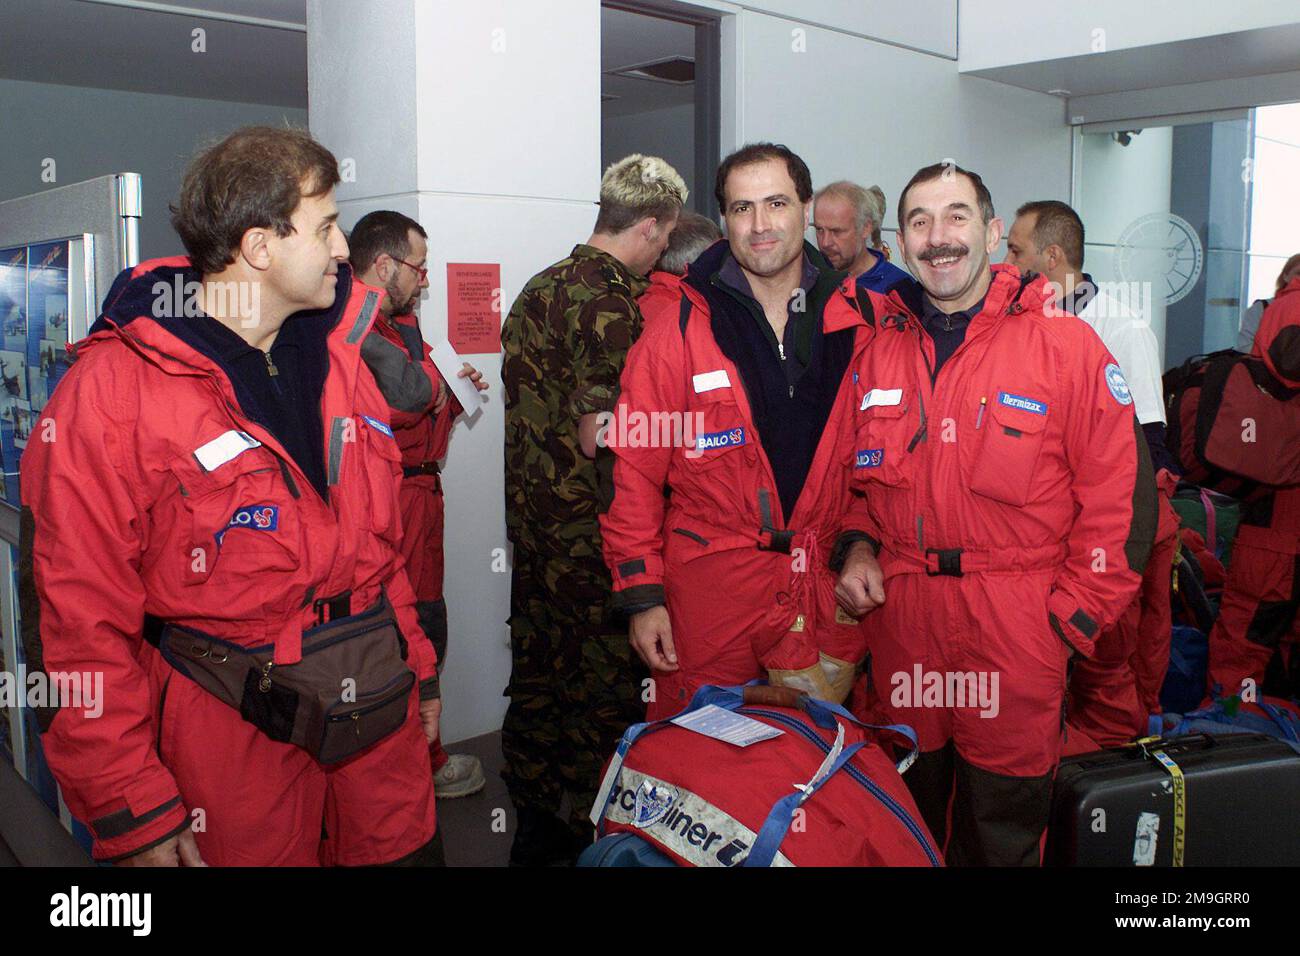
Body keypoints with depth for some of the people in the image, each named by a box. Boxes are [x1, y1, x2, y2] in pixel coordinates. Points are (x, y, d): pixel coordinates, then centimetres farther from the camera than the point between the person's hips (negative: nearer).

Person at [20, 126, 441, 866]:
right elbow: (78, 625, -14)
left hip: (381, 709, 6)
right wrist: (133, 816, -13)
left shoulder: (336, 353, 7)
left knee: (406, 850, 16)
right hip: (231, 732, -5)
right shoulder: (112, 391, -14)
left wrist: (418, 665, 16)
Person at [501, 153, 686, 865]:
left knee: (538, 671, 17)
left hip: (531, 518, 9)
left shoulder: (539, 287, 11)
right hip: (590, 534, -9)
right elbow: (598, 438, -22)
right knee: (604, 683, 4)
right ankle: (594, 832, 17)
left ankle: (533, 827, 31)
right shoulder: (609, 305, -17)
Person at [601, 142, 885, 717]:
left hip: (827, 591, 3)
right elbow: (635, 469, -5)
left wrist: (857, 541, -5)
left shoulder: (854, 323, 3)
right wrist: (641, 593, -8)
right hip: (707, 590, -2)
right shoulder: (677, 328, -5)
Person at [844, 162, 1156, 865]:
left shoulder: (1065, 345, -5)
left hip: (1017, 628, -3)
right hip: (900, 621, 3)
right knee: (905, 813, 17)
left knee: (1003, 829, 10)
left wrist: (1072, 618, -8)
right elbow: (855, 479, 16)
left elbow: (1121, 493, -6)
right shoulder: (877, 351, 7)